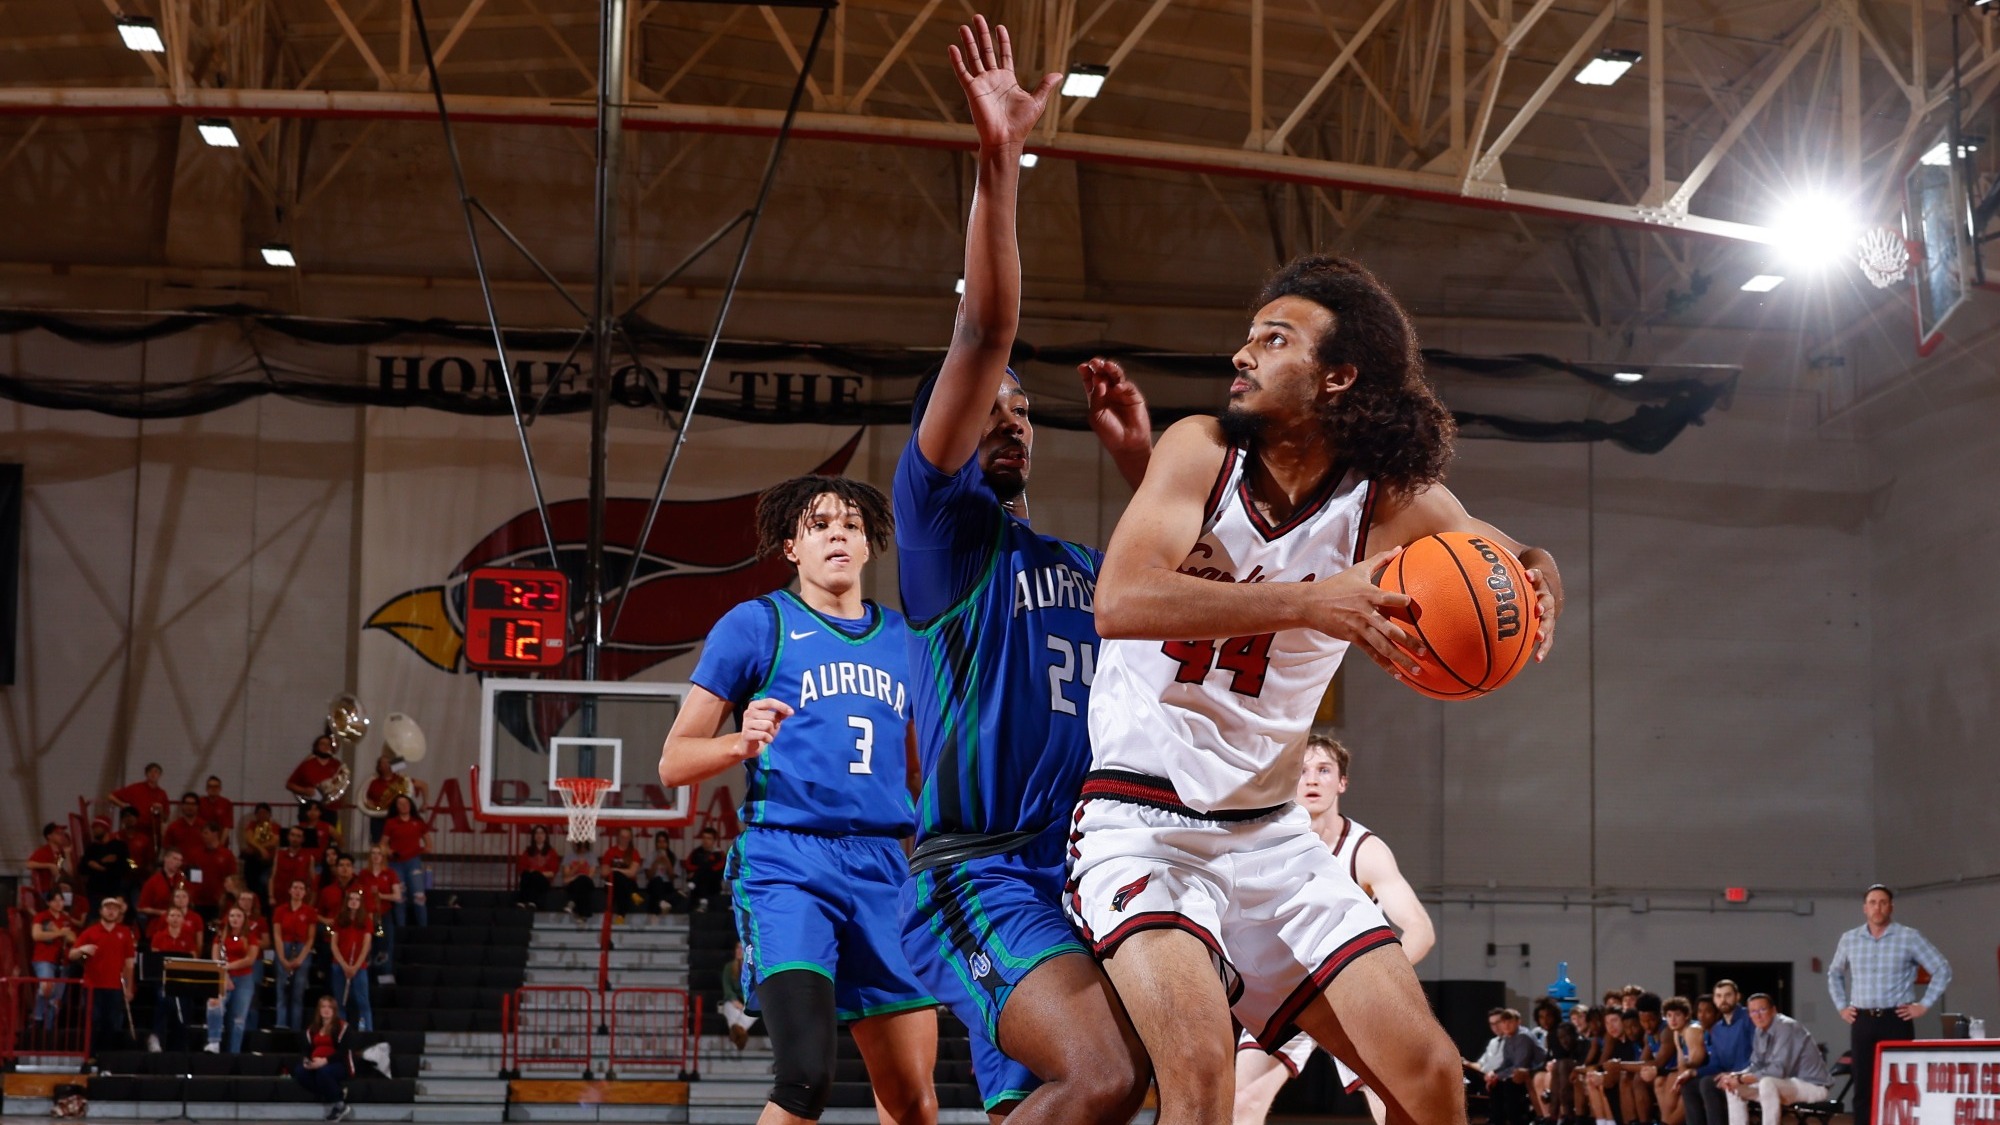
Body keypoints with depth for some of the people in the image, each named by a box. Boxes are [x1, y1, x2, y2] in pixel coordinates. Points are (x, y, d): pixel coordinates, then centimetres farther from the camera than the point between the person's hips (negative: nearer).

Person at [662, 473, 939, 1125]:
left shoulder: (902, 639, 17)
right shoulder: (756, 624, 4)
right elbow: (674, 763, 1)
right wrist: (743, 742, -17)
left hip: (882, 869, 5)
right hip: (787, 862, -5)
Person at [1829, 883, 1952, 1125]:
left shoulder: (1909, 937, -2)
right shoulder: (1849, 939, 8)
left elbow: (1942, 969, 0)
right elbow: (1834, 973, 25)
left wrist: (1924, 1005, -4)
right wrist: (1841, 1006, 15)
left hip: (1896, 1020, -3)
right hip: (1862, 1021, 3)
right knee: (1863, 1087, 3)